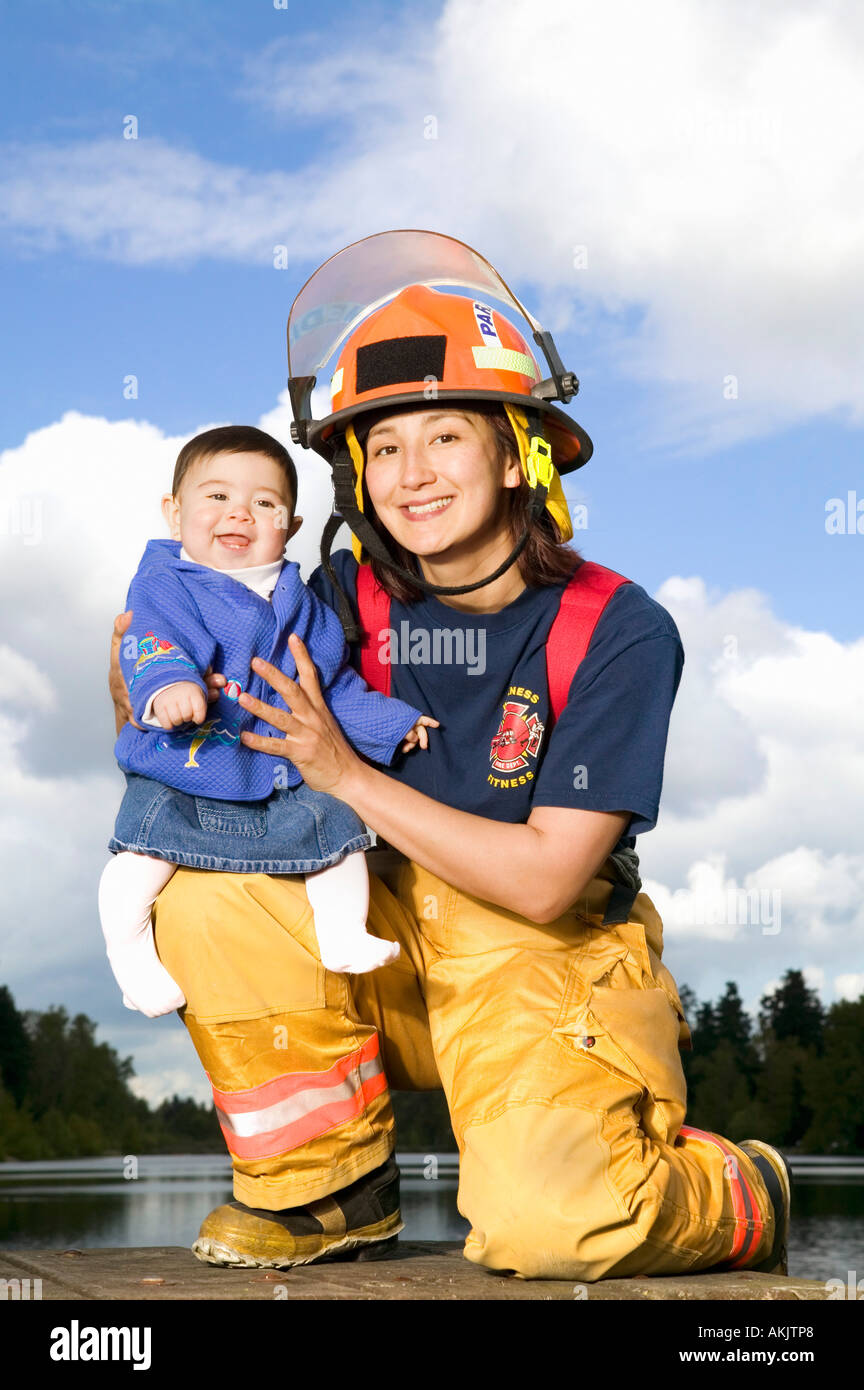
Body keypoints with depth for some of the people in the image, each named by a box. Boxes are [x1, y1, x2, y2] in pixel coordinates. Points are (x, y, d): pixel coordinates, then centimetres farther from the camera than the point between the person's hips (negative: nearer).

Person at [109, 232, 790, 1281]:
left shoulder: (619, 632, -17)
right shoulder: (352, 600, -6)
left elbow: (544, 880, -20)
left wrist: (345, 774, -24)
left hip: (554, 960, -4)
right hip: (394, 941, 5)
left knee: (543, 1224, -28)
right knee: (208, 889, -18)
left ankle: (741, 1200, 9)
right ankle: (331, 1189, 2)